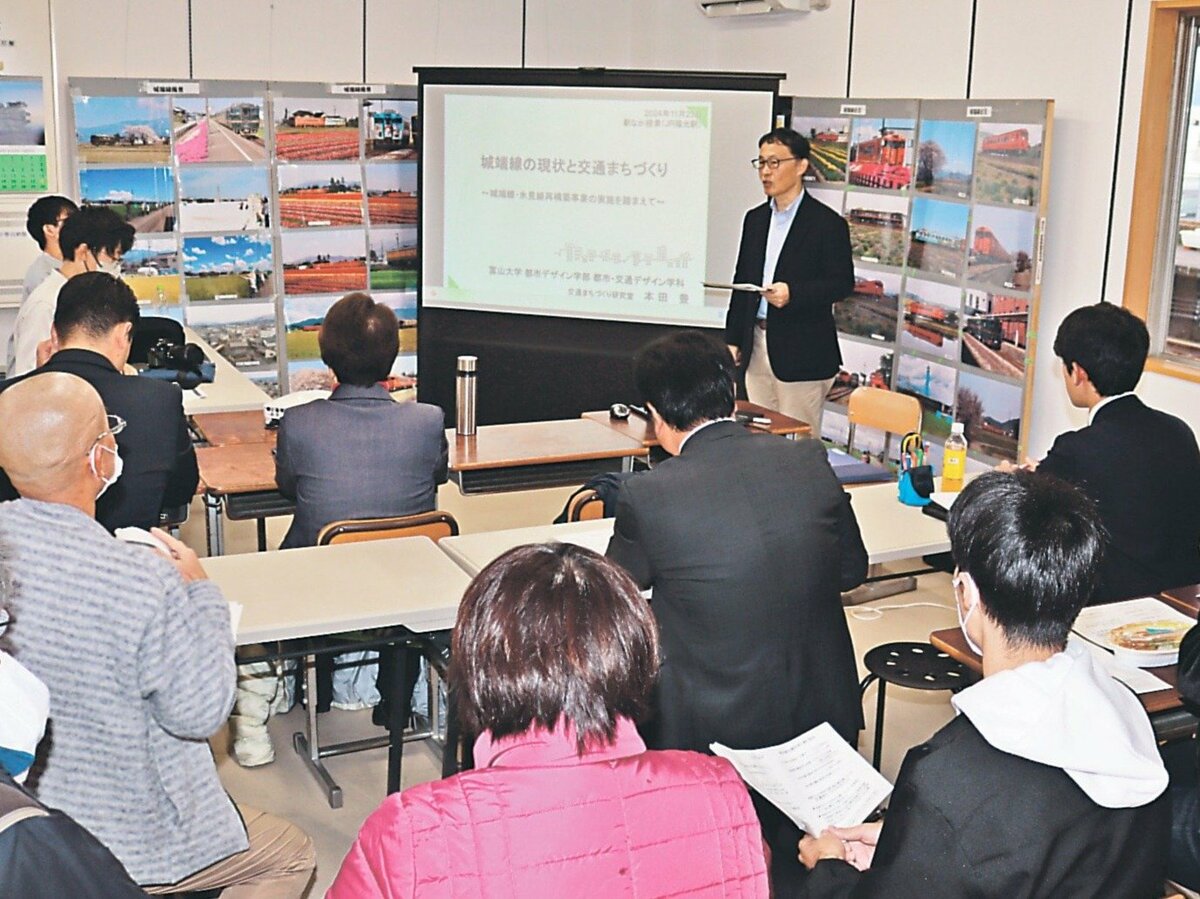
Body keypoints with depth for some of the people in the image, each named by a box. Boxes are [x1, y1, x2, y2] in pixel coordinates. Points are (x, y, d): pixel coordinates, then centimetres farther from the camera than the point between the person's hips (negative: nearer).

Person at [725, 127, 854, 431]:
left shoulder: (827, 223, -5)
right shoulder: (755, 219, 14)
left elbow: (842, 283, -9)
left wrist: (793, 293, -24)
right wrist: (733, 338, 13)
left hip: (801, 352, -6)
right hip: (756, 347, 6)